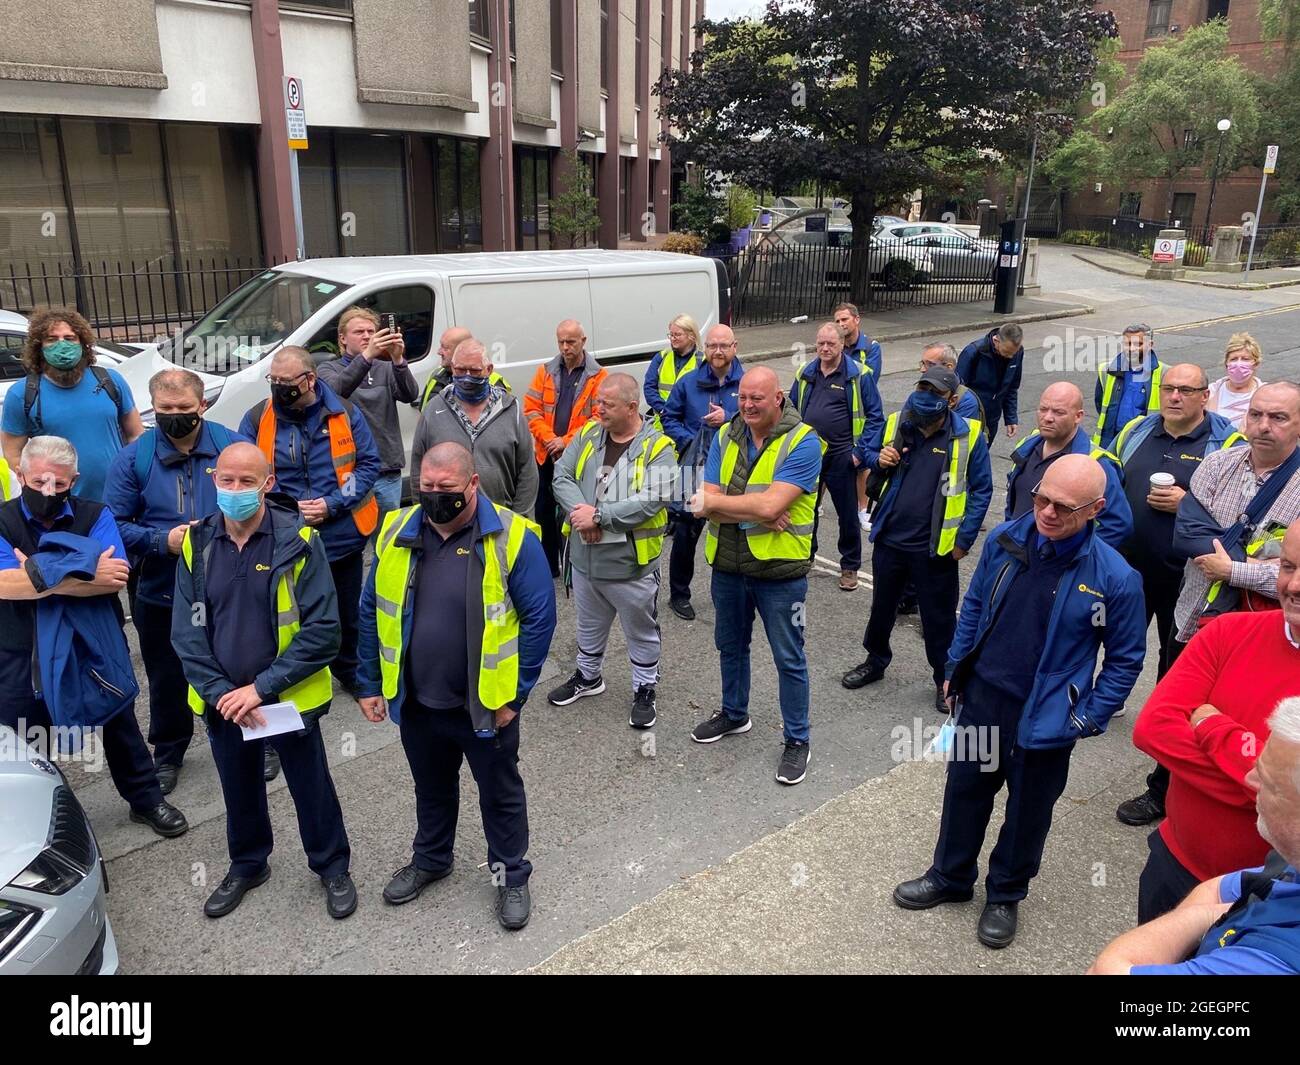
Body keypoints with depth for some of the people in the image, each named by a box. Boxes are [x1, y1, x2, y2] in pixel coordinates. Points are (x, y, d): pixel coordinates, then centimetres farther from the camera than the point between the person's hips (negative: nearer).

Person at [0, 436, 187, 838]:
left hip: (96, 648, 0)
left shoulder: (95, 515, -6)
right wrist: (86, 577, -28)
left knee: (120, 725, 16)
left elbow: (116, 578, -21)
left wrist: (40, 578, -23)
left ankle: (146, 800, 33)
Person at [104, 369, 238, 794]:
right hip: (160, 592, 1)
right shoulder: (133, 457, -6)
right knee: (167, 678, 17)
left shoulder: (231, 444, -6)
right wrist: (163, 540, -20)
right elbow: (115, 524, -5)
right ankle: (168, 753, 38)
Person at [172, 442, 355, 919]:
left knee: (311, 787, 13)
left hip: (291, 696, -3)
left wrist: (261, 687, -19)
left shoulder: (298, 540, -16)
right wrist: (221, 692, -12)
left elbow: (322, 630, -18)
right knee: (239, 789, 22)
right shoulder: (197, 544, -4)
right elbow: (186, 632, -1)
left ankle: (332, 867, 36)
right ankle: (247, 864, 47)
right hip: (222, 701, 4)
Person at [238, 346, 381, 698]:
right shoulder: (257, 419, -4)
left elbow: (369, 463, -3)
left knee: (347, 614, 19)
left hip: (342, 537, 1)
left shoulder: (344, 413, -4)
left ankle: (349, 673, 43)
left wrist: (333, 504, -15)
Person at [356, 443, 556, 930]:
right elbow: (373, 612, 5)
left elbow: (539, 617, -15)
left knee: (500, 793, 17)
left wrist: (514, 693, -13)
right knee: (431, 788, 26)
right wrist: (370, 684, 4)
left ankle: (511, 874, 38)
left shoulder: (511, 537, -18)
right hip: (416, 702, 4)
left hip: (486, 705, -3)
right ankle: (430, 858, 50)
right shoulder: (398, 533, -5)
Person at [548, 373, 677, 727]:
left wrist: (598, 515, -24)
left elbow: (651, 501, -24)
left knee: (642, 633, 12)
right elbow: (562, 477, -3)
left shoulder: (657, 447, -14)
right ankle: (588, 676, 46)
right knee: (589, 625, 25)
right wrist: (580, 511, -21)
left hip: (631, 563, -5)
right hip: (585, 557, 5)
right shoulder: (587, 435, 2)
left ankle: (644, 691, 31)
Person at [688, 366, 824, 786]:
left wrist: (714, 502, -16)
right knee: (730, 646, 23)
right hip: (728, 565, 5)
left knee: (789, 659, 7)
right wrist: (757, 514, -23)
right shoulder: (725, 437, 0)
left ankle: (796, 740, 25)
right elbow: (706, 505, -9)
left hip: (780, 570, -5)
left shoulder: (802, 442, -16)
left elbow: (770, 505, -27)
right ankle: (734, 714, 45)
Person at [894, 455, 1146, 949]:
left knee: (1027, 812, 17)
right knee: (964, 792, 20)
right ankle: (950, 877, 43)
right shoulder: (1005, 539, -9)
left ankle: (1004, 896, 41)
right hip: (980, 700, 4)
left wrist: (1087, 719, -8)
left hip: (1044, 721, -3)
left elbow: (1125, 659, -6)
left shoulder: (1115, 578, -20)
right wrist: (954, 670, 9)